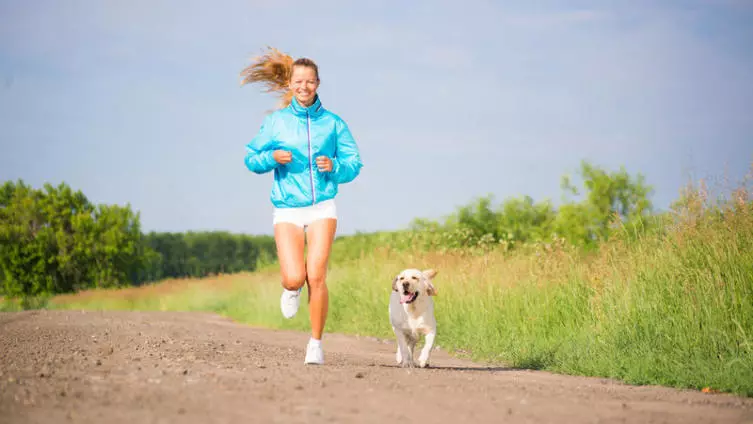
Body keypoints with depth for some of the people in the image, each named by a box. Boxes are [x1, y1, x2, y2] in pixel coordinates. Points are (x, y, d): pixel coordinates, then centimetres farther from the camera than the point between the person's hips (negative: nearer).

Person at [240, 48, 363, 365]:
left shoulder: (332, 123, 5)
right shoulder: (275, 121, 6)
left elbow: (354, 164, 7)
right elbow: (251, 159, 9)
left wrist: (334, 166, -14)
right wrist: (272, 157, -11)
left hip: (323, 207, 0)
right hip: (287, 209, 0)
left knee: (317, 276, -13)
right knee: (294, 278, -13)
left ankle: (316, 343, 2)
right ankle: (292, 288, 27)